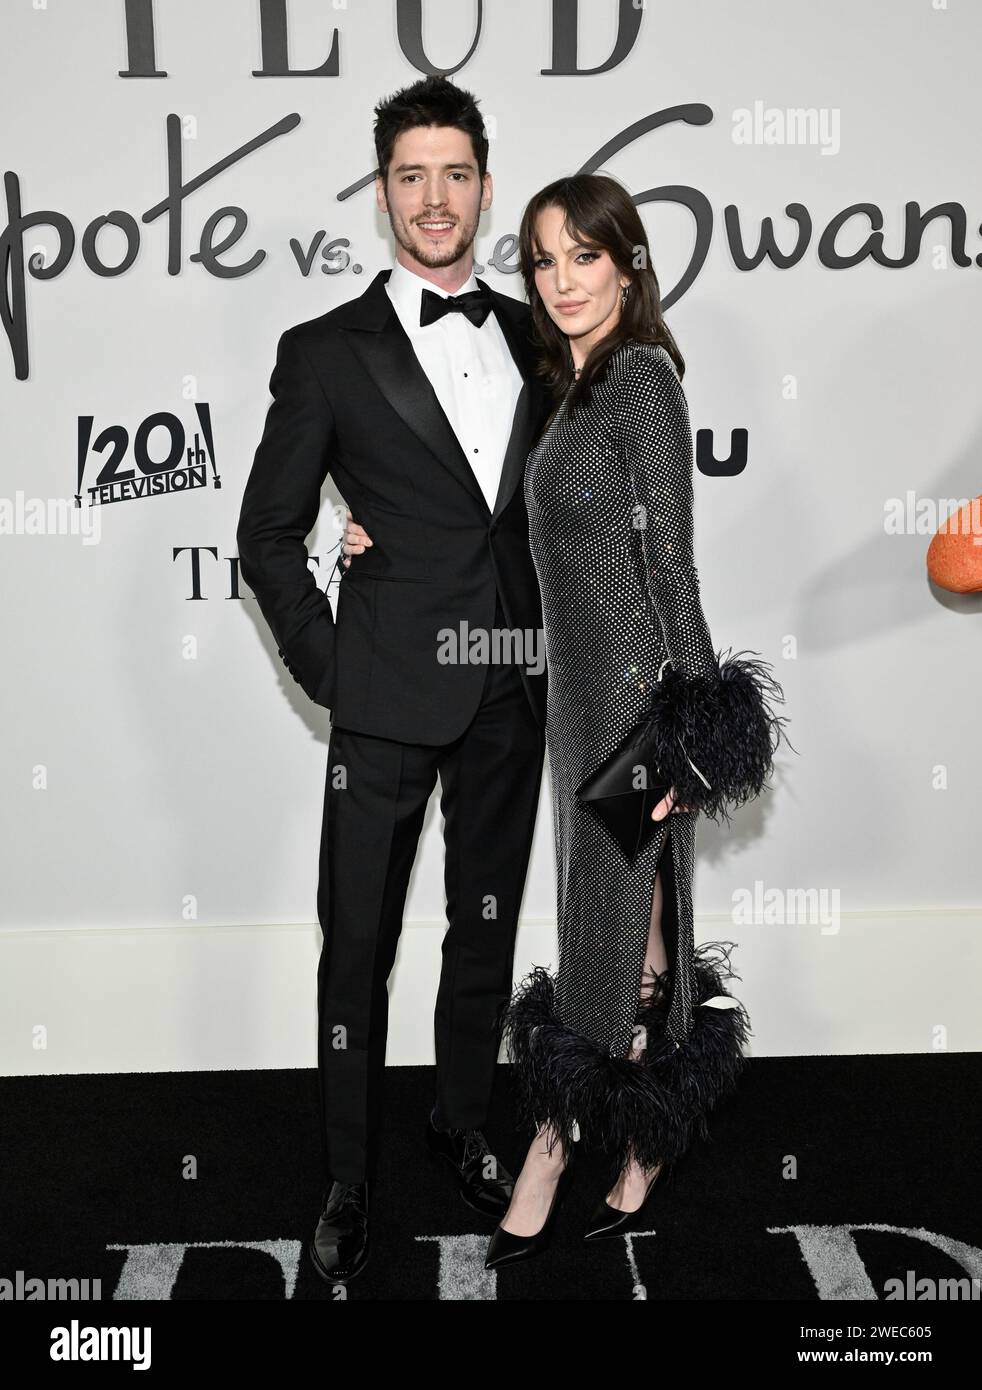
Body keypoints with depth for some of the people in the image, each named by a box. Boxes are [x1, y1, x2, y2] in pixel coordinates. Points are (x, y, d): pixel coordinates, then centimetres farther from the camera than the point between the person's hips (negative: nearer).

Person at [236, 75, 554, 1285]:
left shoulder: (534, 338, 8)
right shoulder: (327, 352, -3)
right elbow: (268, 534, 0)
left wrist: (552, 644, 7)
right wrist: (325, 670, -5)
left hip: (512, 695, 4)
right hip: (388, 699, -3)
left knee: (487, 930, 16)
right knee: (357, 948, 5)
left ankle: (462, 1126, 38)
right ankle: (348, 1184, 23)